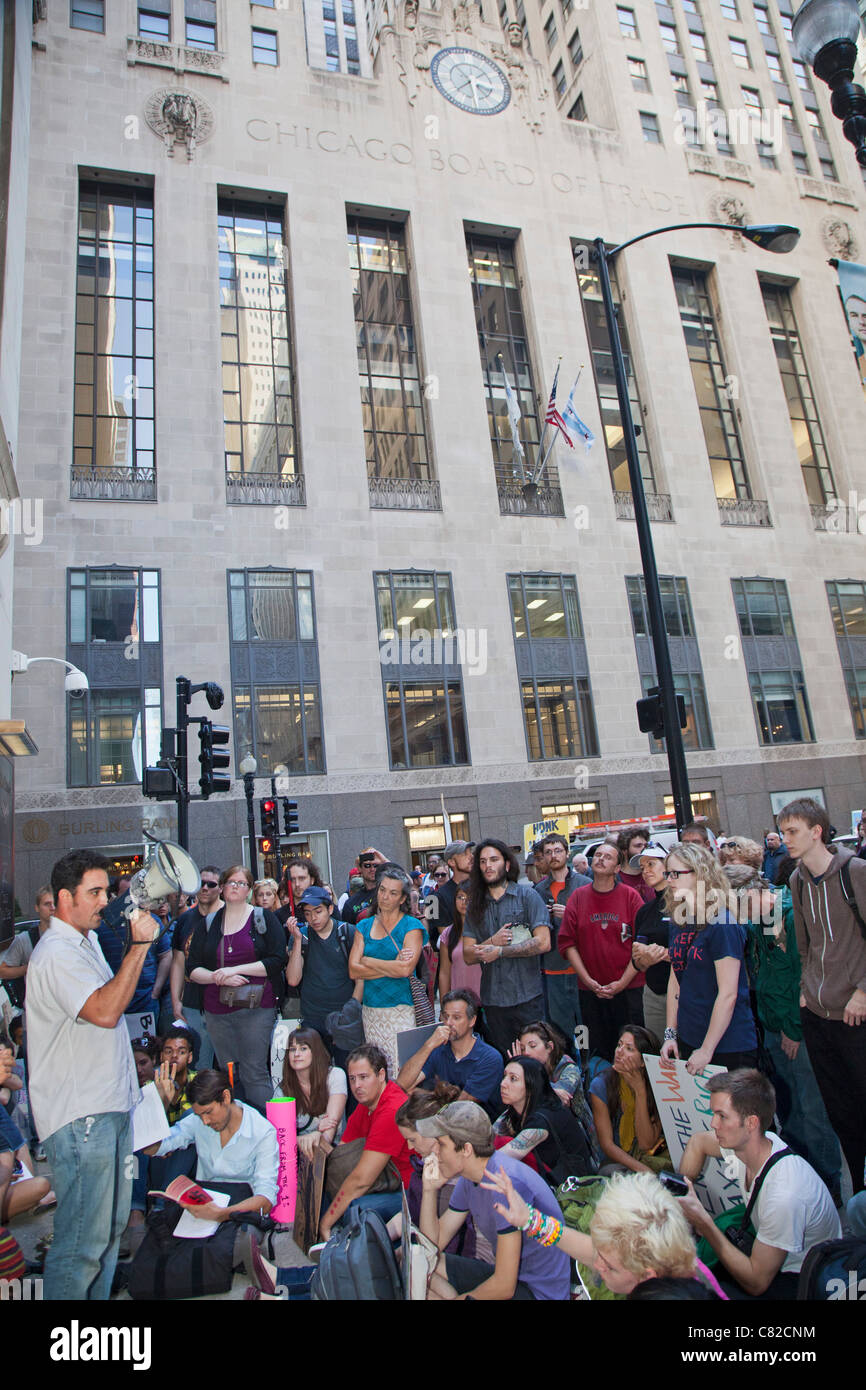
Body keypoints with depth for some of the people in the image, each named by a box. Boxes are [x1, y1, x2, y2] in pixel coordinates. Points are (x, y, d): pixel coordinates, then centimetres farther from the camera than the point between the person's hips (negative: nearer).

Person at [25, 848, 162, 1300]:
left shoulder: (87, 940, 14)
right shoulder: (57, 953, -18)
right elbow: (105, 1010, -31)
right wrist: (139, 945, -28)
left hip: (109, 1107, 10)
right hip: (79, 1117, -10)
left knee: (111, 1227, 20)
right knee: (82, 1242, 0)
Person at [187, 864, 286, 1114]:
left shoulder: (264, 918, 3)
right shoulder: (208, 924, 11)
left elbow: (277, 961, -6)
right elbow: (192, 969, 8)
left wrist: (236, 969, -12)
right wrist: (218, 977, -11)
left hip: (256, 1007, -3)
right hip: (217, 1009, 3)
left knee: (254, 1073, -6)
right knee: (228, 1075, 8)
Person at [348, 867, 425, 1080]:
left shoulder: (411, 926, -3)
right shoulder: (364, 926, 9)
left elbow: (406, 969, -16)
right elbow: (353, 971, -1)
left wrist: (368, 961, -6)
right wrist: (392, 967, -9)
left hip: (401, 1009, -4)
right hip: (370, 1010, 4)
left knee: (402, 1075, -4)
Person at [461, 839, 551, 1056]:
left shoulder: (527, 896, -2)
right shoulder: (476, 906, 8)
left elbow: (543, 943, -11)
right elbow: (468, 956, 4)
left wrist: (499, 951, -12)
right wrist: (493, 941, -14)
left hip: (528, 998, -3)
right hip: (493, 1000, 3)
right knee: (503, 1060, 13)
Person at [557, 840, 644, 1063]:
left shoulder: (630, 896, -1)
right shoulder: (578, 897, 4)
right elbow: (567, 943, 2)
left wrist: (622, 982, -10)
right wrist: (588, 981, -7)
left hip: (628, 988, -1)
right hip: (590, 992, 1)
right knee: (597, 1053, 8)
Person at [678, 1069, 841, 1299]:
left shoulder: (785, 1195, -34)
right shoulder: (741, 1141, -13)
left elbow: (756, 1282, -25)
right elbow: (697, 1143, 10)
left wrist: (702, 1221, -27)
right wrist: (681, 1195, -1)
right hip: (768, 1257, 7)